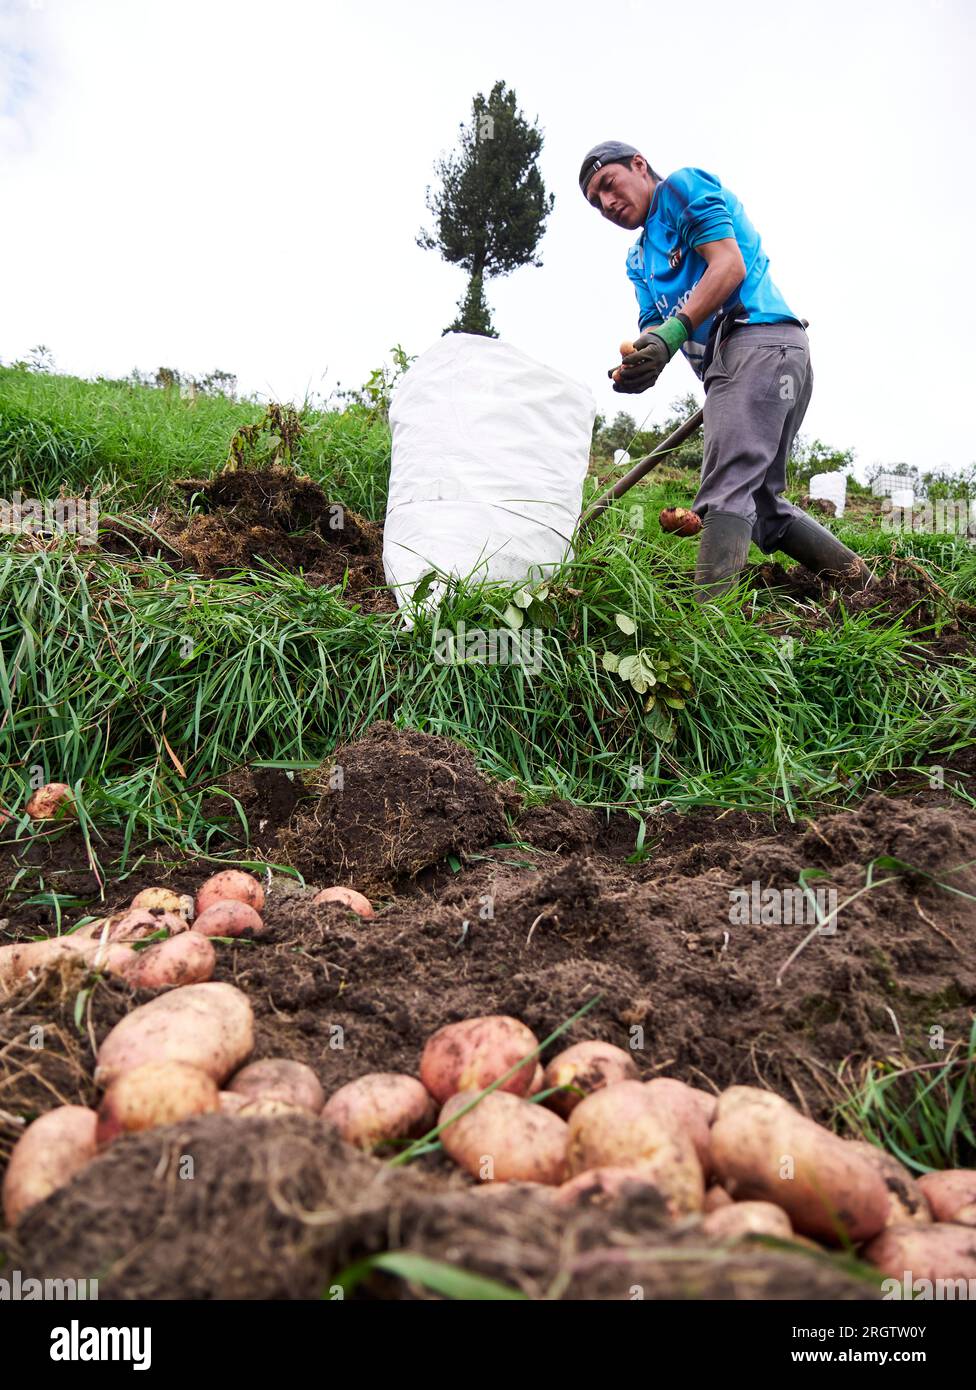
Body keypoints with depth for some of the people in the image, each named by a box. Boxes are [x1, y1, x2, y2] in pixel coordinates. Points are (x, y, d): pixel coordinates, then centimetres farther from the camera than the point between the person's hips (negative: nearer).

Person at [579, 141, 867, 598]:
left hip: (759, 340, -10)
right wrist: (638, 365, -12)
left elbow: (729, 266, -10)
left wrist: (673, 331, -23)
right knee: (760, 503, 11)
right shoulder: (639, 259, 28)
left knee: (726, 491, -23)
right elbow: (653, 327, 12)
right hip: (722, 362, 10)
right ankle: (864, 585, 19)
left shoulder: (682, 186, 5)